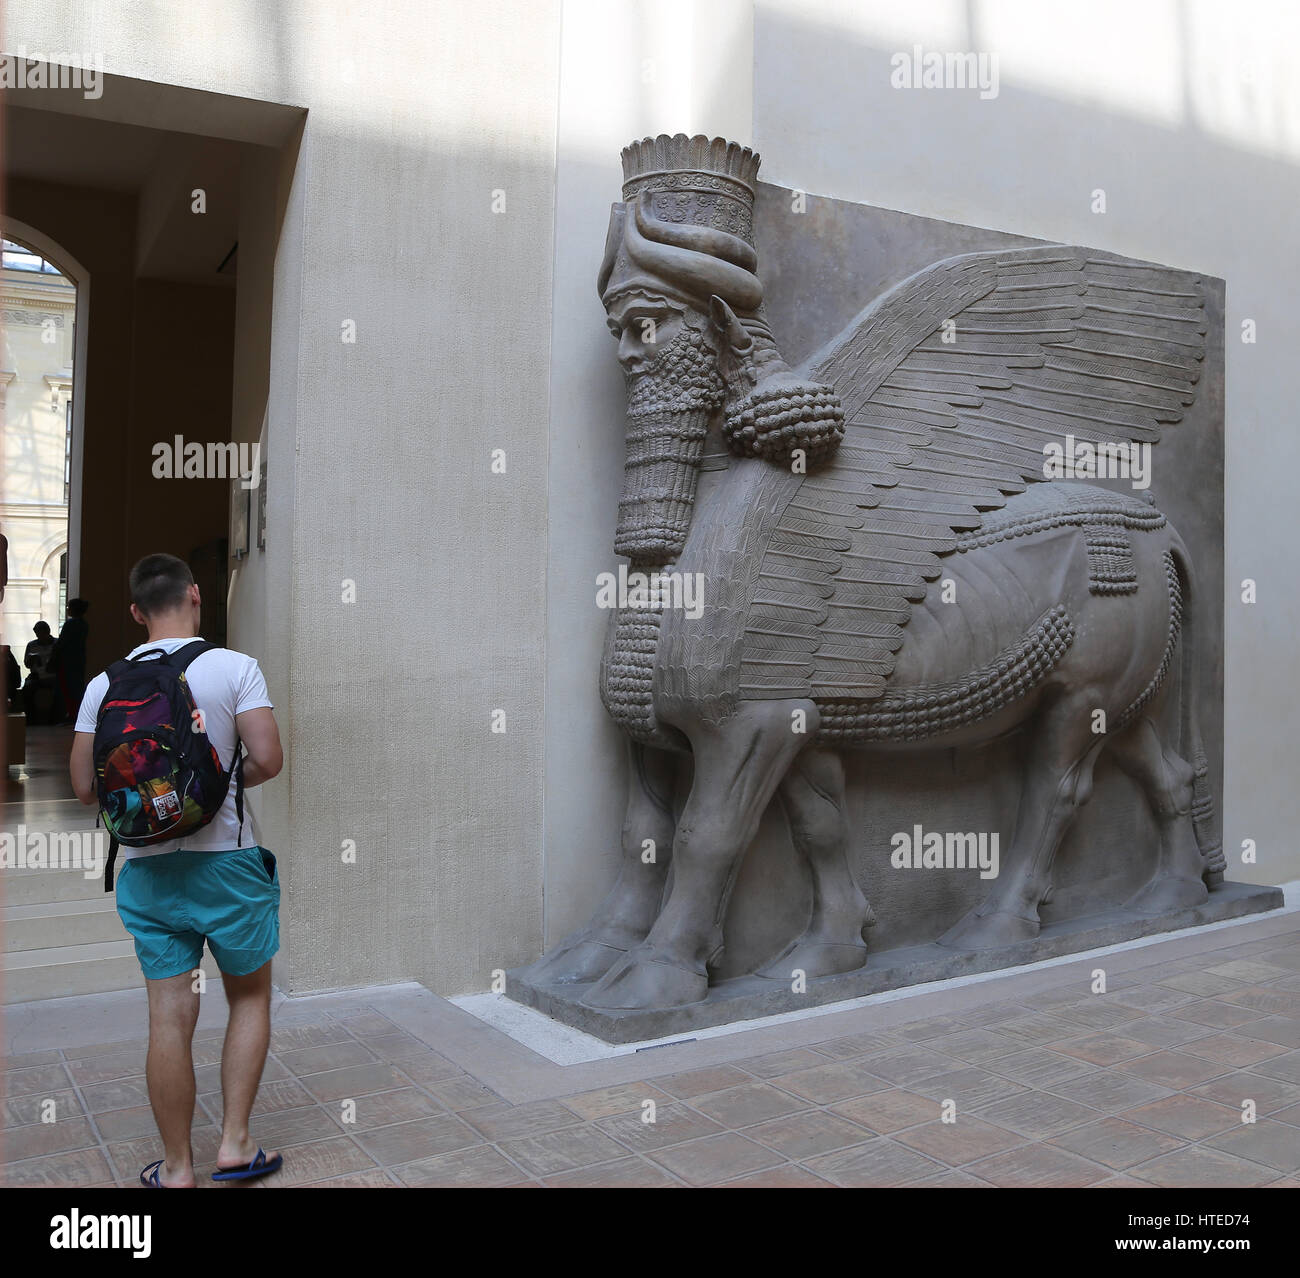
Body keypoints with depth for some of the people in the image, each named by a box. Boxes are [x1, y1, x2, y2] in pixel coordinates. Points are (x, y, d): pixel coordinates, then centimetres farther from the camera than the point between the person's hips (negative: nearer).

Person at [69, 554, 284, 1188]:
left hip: (146, 869, 3)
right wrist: (224, 780, 5)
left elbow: (85, 786, 4)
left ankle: (177, 1168, 20)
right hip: (227, 862, -3)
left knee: (169, 1018, 8)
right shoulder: (233, 667, -8)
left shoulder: (105, 684, 2)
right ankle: (234, 1143, 17)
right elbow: (267, 759, -15)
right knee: (250, 998, 16)